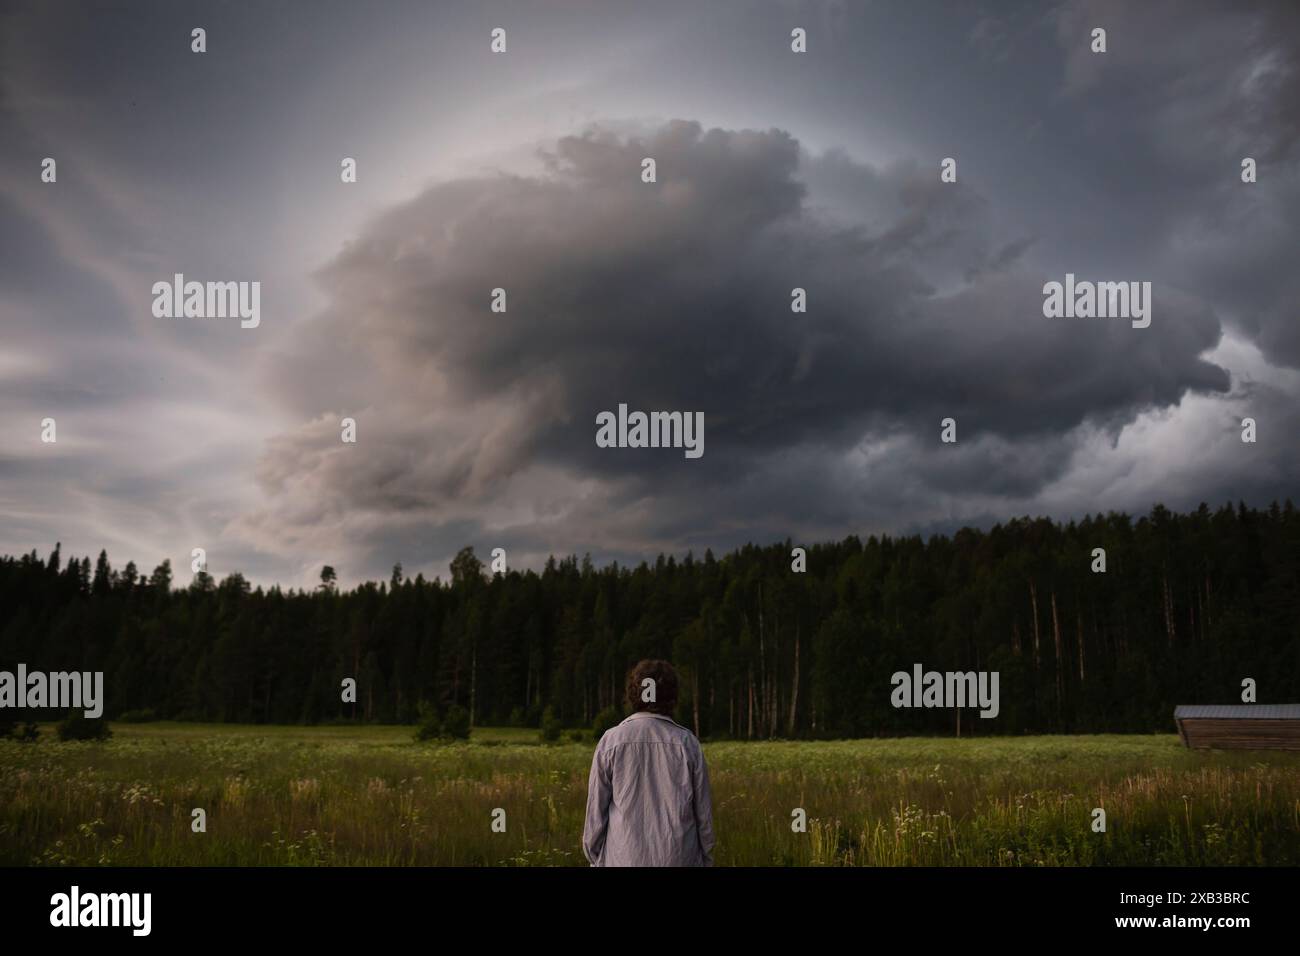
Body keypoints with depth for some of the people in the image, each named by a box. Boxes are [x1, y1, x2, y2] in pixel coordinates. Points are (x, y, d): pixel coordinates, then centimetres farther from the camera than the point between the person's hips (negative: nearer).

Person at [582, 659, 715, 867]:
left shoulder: (611, 741, -4)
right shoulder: (687, 742, -1)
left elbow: (596, 809, 0)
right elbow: (703, 811, 3)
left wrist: (595, 858, 11)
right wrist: (706, 860, 14)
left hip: (625, 859, -1)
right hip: (679, 859, 1)